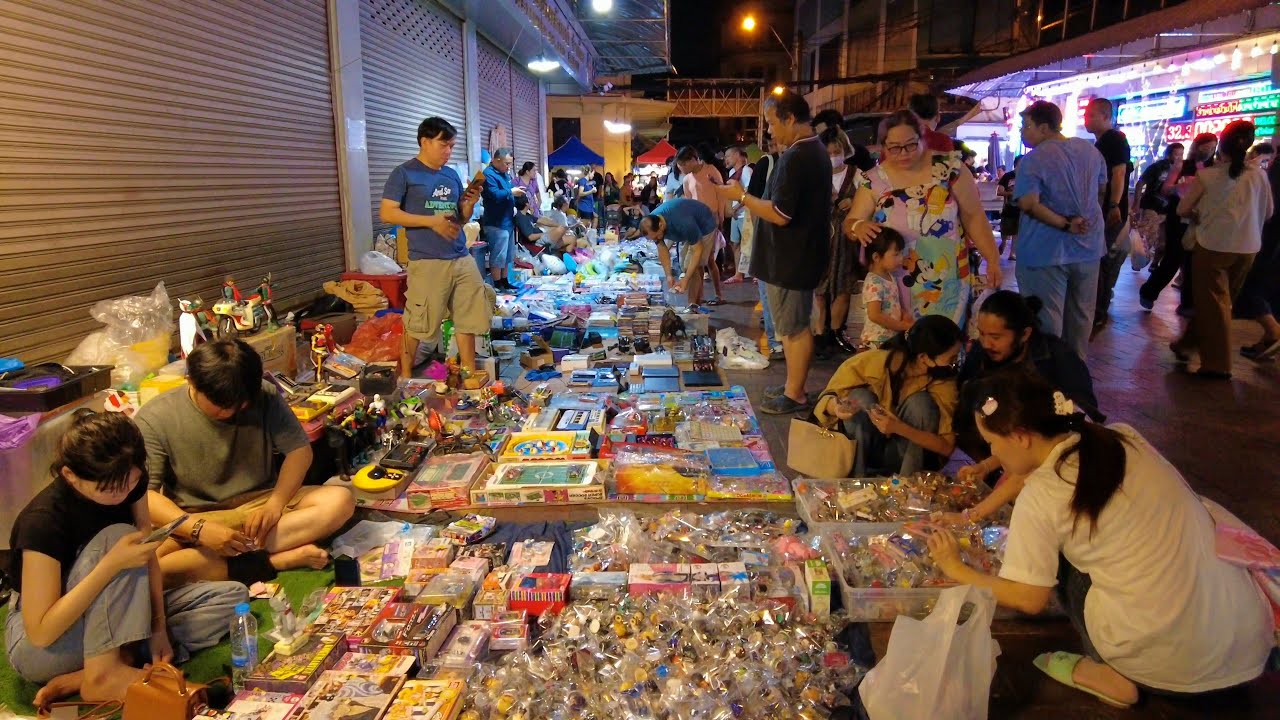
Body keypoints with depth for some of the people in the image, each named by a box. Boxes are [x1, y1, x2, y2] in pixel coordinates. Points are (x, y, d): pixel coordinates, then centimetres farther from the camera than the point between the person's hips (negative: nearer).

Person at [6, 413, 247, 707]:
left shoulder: (131, 482, -12)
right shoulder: (44, 520, -28)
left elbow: (147, 554, -3)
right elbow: (40, 633, -29)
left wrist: (158, 625, -14)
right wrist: (112, 564, -39)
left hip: (120, 615, 7)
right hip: (38, 648, -6)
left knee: (233, 596, -11)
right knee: (115, 537, -30)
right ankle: (103, 673, -29)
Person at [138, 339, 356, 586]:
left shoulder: (265, 397, -7)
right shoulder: (154, 419, -11)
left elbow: (299, 450, -3)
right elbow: (143, 494, -14)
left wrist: (275, 503, -20)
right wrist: (200, 529, -30)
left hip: (261, 504, 2)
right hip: (194, 520, -1)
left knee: (340, 501, -23)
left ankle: (242, 557, -29)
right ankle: (280, 559, -30)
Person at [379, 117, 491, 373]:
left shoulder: (452, 174, 14)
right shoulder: (404, 173, -3)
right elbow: (387, 214, -10)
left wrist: (470, 203, -3)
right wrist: (431, 221, -16)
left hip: (462, 259, 6)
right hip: (427, 262, -6)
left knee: (468, 318, 8)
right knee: (417, 323, 1)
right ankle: (405, 378, 18)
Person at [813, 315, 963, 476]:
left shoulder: (943, 382, -20)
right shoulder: (874, 361, -24)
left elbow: (947, 446, -22)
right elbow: (827, 399, -17)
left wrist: (899, 428, -38)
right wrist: (835, 407, -42)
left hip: (907, 455, 0)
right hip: (864, 449, 0)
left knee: (921, 402, -24)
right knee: (860, 397, -25)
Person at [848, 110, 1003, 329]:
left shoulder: (949, 168, -5)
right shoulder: (873, 181, -3)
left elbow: (974, 217, 0)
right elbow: (849, 224, -3)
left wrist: (993, 261, -5)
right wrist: (858, 226, -27)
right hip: (895, 287, 1)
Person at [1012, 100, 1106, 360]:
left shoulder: (1034, 160, -16)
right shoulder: (1091, 150, 6)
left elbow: (1028, 204, -28)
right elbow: (1101, 188, 20)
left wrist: (1065, 225, -20)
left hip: (1048, 251, -7)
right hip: (1088, 246, 7)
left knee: (1048, 318, 3)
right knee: (1081, 314, 17)